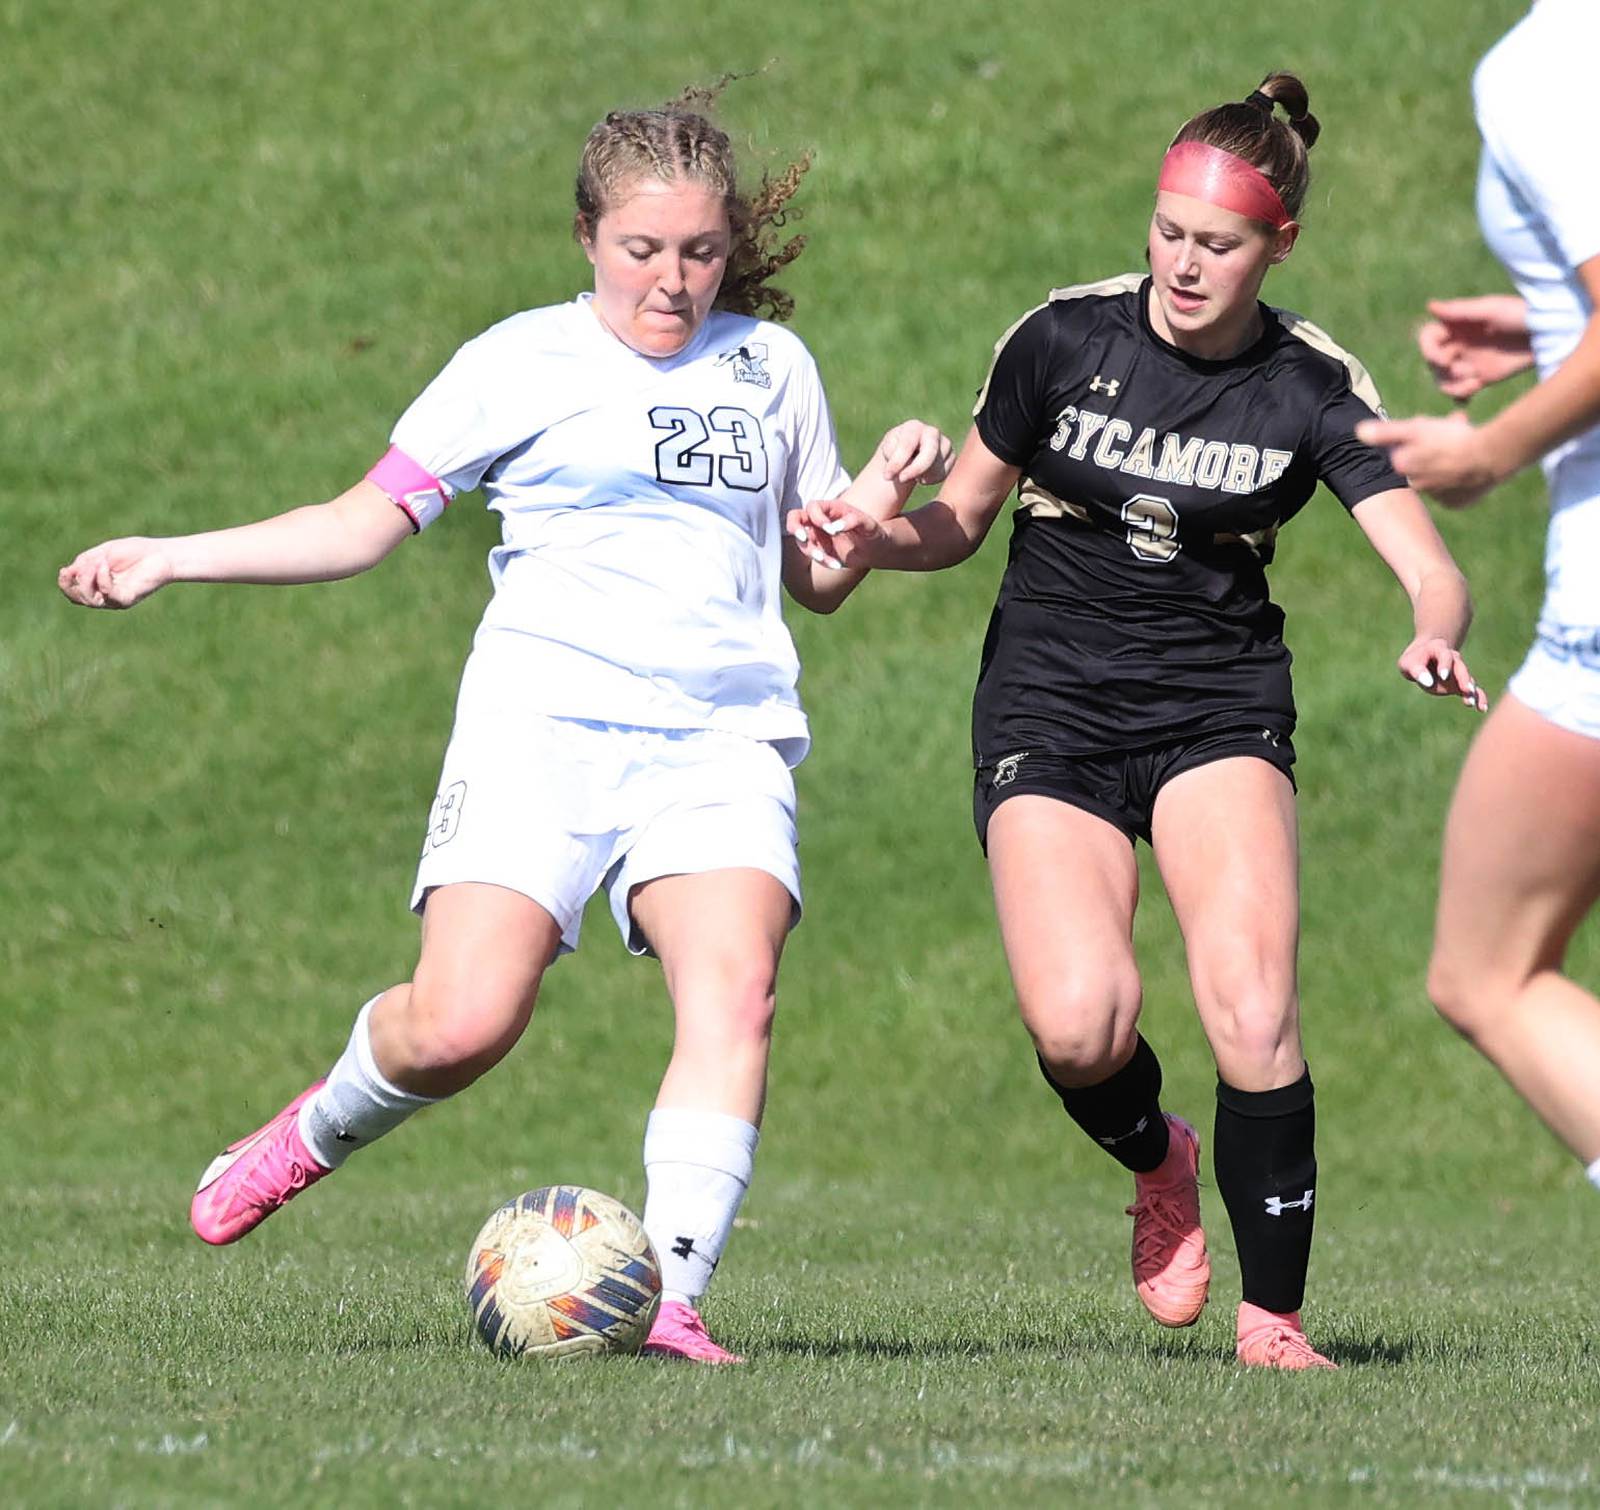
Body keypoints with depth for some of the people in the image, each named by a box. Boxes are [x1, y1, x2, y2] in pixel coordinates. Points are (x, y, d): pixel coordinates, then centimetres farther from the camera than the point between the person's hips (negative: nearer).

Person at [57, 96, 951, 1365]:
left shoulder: (771, 368, 16)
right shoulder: (522, 365, 8)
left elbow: (816, 579, 24)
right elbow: (369, 521, 11)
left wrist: (888, 490, 4)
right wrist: (169, 559, 3)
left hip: (723, 743, 2)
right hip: (543, 724, -2)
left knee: (735, 986, -24)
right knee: (460, 1025, -17)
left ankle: (671, 1299, -27)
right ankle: (324, 1127, 17)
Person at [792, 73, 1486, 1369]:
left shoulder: (1312, 387, -5)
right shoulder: (1065, 338, -4)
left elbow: (1427, 563, -13)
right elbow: (961, 519, 8)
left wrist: (1437, 632, -36)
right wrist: (878, 539, -13)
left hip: (1220, 710, 0)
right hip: (1050, 709, 0)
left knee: (1252, 1006, -22)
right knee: (1078, 1022, -20)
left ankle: (1274, 1313, -8)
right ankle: (1156, 1160, 16)